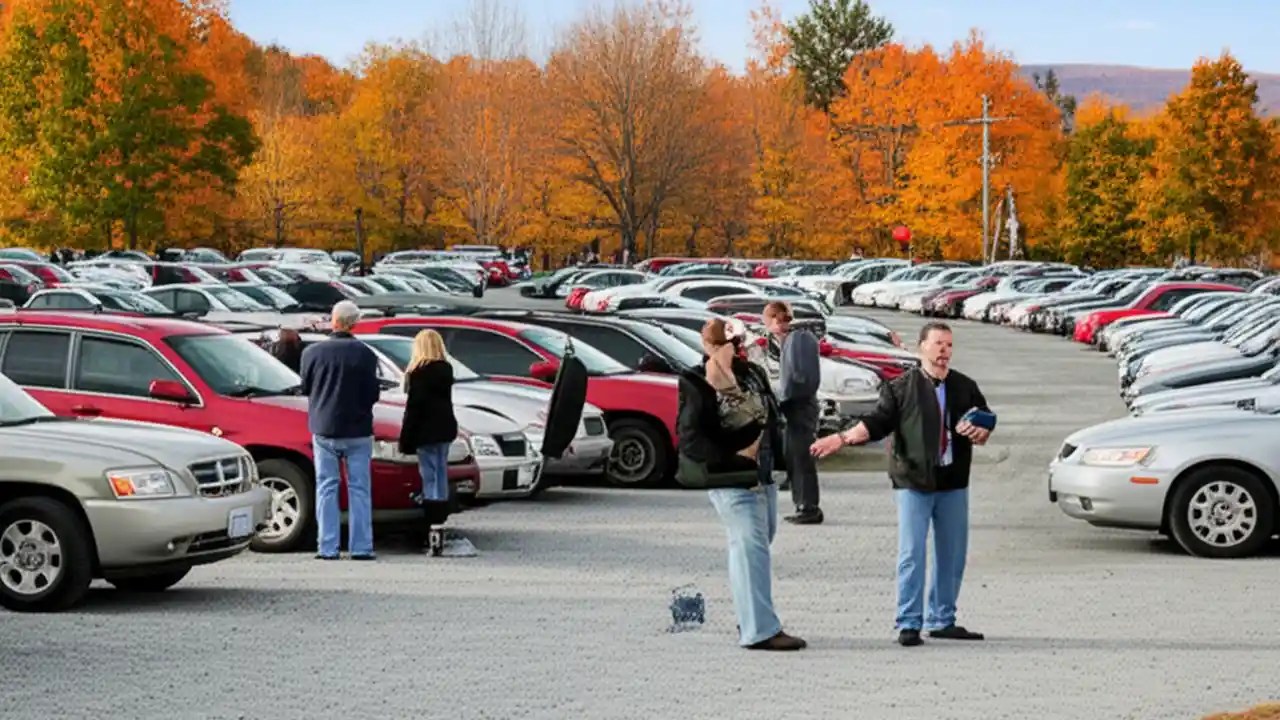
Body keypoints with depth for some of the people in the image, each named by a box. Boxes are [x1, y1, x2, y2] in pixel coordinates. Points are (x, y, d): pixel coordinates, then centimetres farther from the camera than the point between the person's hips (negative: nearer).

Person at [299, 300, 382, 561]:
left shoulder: (312, 352, -5)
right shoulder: (365, 354, -11)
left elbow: (305, 388, 7)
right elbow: (373, 394, -6)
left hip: (324, 429, 1)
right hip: (357, 431, -1)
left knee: (326, 488, 8)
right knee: (358, 489, 5)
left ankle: (328, 548, 4)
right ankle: (361, 547, 3)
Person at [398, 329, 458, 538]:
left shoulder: (418, 373, -14)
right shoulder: (446, 369, 8)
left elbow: (414, 406, -15)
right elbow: (444, 400, 11)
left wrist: (406, 439, -11)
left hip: (427, 431, -7)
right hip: (445, 428, 7)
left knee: (429, 477, -5)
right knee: (441, 476, 14)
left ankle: (432, 522, -8)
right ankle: (441, 519, 18)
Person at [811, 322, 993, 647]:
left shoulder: (965, 387, 10)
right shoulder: (901, 388, -1)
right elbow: (877, 422, -5)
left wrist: (980, 433, -7)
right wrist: (843, 438, -18)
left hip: (953, 483, 5)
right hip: (913, 483, -4)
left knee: (952, 555, 9)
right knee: (912, 554, -7)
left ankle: (942, 620, 19)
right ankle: (909, 623, -2)